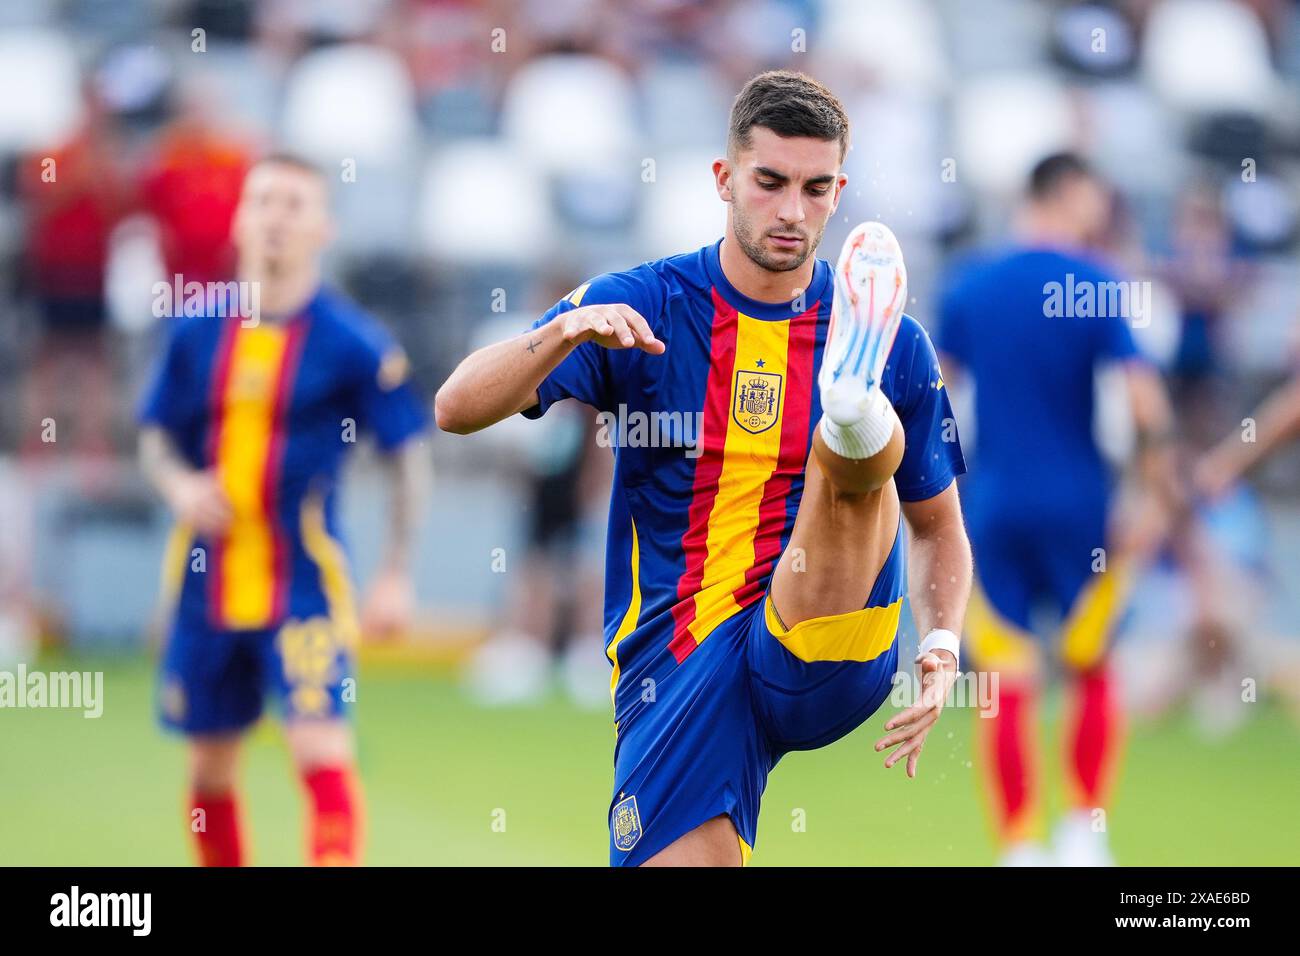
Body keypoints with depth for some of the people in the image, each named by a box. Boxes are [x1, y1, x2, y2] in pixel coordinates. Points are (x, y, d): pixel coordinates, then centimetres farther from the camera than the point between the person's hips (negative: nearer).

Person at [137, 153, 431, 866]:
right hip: (207, 583, 4)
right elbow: (155, 434, 14)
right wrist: (178, 486, -8)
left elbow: (408, 453, 0)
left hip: (305, 585, -4)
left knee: (322, 749, -16)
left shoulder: (354, 344, -7)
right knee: (209, 763, 10)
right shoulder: (196, 332, 4)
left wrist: (396, 576, -3)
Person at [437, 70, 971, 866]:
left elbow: (939, 530, 18)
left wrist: (941, 648, -3)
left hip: (824, 658, -1)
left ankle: (855, 404, -59)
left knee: (866, 449, -26)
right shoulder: (639, 307, 4)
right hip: (675, 671, 1)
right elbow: (458, 409, -7)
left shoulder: (895, 345, 8)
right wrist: (564, 331, -26)